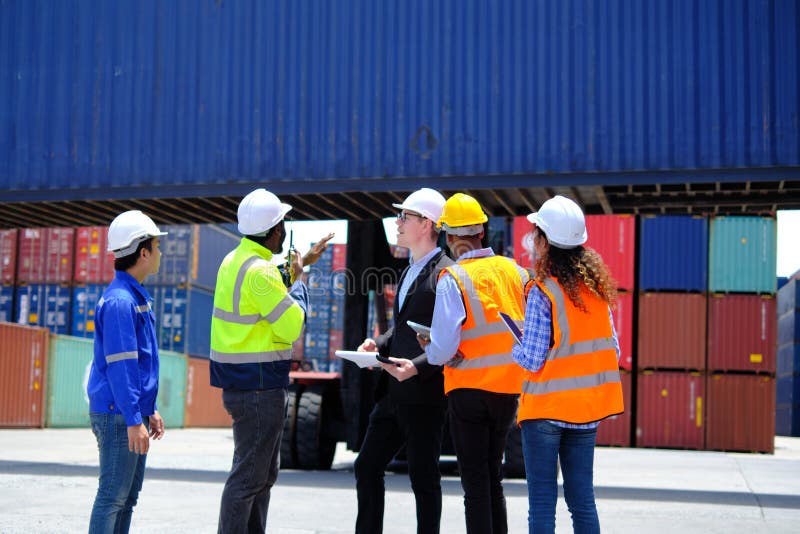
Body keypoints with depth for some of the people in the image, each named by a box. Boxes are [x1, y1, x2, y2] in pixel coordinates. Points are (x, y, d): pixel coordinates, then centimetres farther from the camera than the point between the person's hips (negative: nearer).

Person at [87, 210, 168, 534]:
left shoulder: (135, 296, 15)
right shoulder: (119, 300, -16)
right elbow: (119, 366, -21)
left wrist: (150, 410, 21)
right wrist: (134, 421, -22)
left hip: (133, 413, 10)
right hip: (118, 415, -10)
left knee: (129, 495, 14)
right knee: (113, 496, -6)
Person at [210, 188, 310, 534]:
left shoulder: (234, 261, 12)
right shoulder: (260, 271, -19)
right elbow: (292, 326, -17)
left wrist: (296, 270, 22)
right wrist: (299, 279, -4)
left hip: (240, 383, 10)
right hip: (259, 385, -10)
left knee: (264, 474, 18)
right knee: (249, 476, -5)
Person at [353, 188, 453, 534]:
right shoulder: (410, 271, 17)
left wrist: (417, 367, -26)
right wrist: (378, 344, 8)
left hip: (424, 395, -9)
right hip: (394, 393, 9)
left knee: (424, 478, 1)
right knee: (367, 467, 13)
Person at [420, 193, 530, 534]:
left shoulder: (452, 278, -12)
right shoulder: (515, 270, 2)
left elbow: (443, 349, -18)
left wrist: (428, 351, 4)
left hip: (469, 389, -5)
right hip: (510, 389, 5)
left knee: (475, 483, 4)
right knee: (493, 478, 19)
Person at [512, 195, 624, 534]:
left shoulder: (543, 292, -14)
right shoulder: (596, 286, 4)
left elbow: (532, 359, -15)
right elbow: (612, 350, 8)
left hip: (546, 406, -6)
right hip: (586, 408, 6)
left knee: (541, 503, 2)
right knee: (582, 500, 11)